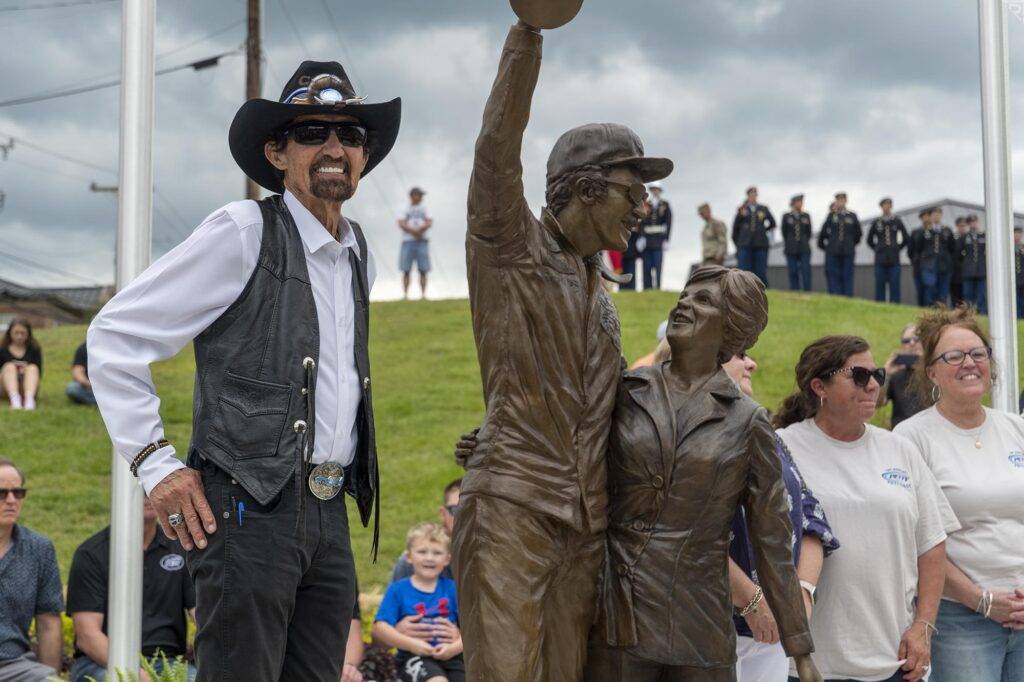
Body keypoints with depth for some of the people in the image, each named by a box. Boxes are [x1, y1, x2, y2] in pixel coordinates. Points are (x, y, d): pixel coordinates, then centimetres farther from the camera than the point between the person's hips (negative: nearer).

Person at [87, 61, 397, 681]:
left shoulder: (359, 253, 15)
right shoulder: (244, 232, -6)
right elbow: (115, 336, -7)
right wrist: (155, 464, -11)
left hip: (330, 515, 7)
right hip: (251, 512, -7)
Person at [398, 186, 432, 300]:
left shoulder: (424, 209, 16)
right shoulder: (405, 210, 10)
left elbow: (429, 223, 2)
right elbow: (401, 224, -4)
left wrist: (420, 230, -17)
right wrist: (414, 232, -16)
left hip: (422, 241, 2)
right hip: (408, 241, -2)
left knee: (423, 270, -5)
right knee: (406, 270, -5)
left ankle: (423, 294, -5)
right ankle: (405, 294, -5)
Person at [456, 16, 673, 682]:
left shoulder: (598, 283, 21)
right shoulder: (510, 246, 0)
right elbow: (498, 148, -17)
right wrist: (528, 31, -23)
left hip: (585, 524, 7)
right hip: (510, 509, -7)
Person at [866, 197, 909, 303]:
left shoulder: (897, 221, 7)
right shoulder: (876, 222, 7)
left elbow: (906, 238, 14)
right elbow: (870, 240, 16)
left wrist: (898, 248, 9)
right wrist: (877, 250, 9)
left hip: (894, 260, 0)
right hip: (880, 260, 0)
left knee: (894, 285, -3)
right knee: (880, 285, -1)